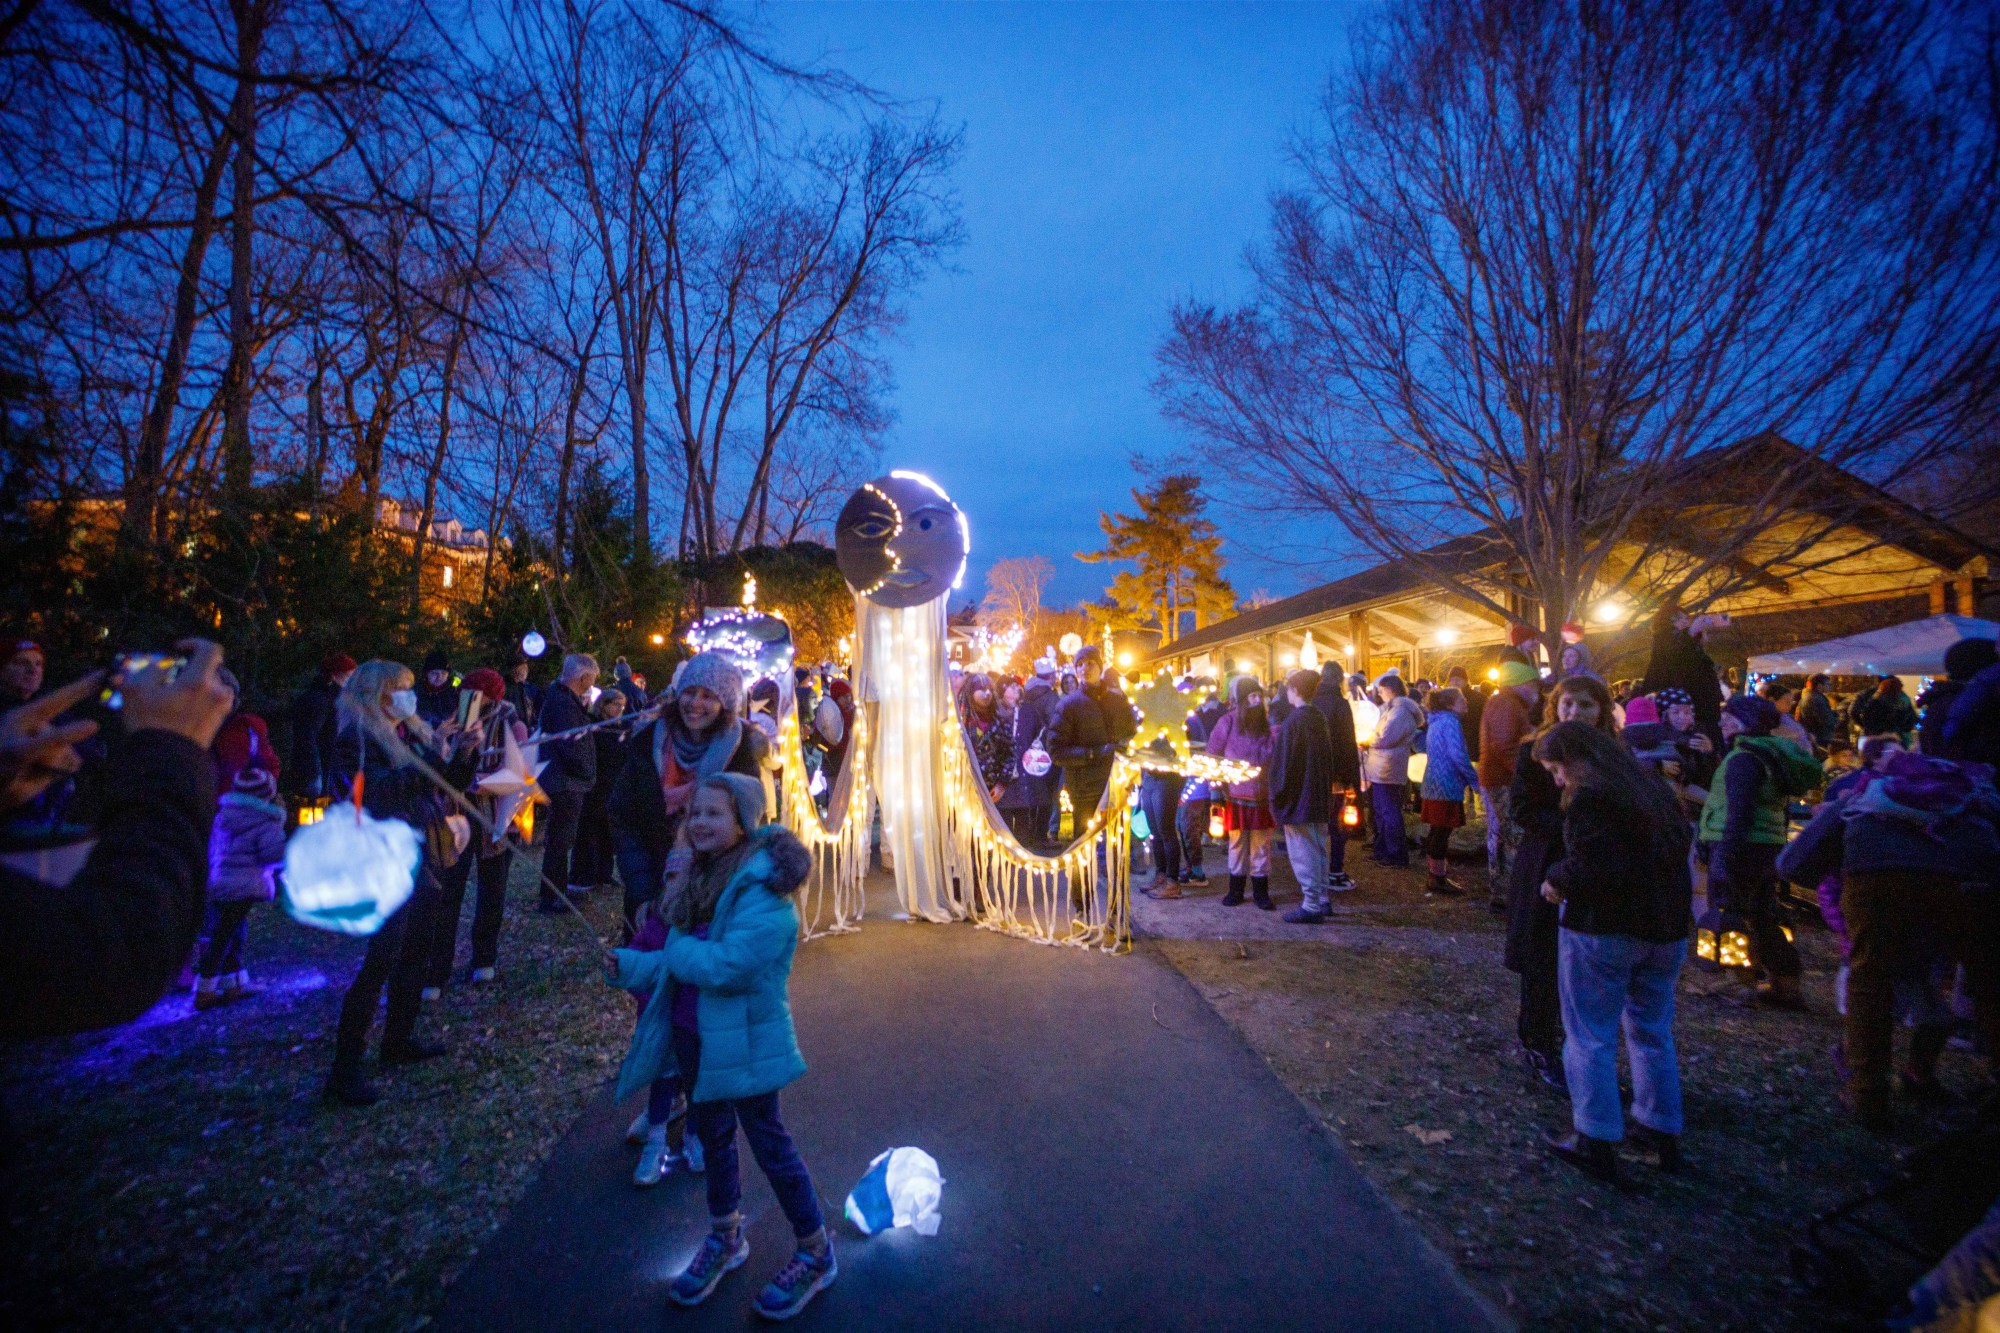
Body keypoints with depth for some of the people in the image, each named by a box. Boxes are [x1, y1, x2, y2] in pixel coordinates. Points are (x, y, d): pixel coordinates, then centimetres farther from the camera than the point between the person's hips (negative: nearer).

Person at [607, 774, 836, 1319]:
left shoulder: (762, 885, -25)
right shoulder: (703, 876, 3)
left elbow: (727, 966, -32)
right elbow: (679, 963, 11)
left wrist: (677, 950, -16)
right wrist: (630, 966, -2)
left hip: (745, 1040, -8)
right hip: (696, 1036, 8)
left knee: (769, 1143, 7)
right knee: (711, 1136, 23)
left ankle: (817, 1255, 28)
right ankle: (725, 1240, 47)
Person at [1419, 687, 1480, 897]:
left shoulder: (1436, 722, 16)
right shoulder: (1450, 722, -13)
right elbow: (1458, 755, -21)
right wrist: (1475, 779, -10)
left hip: (1433, 784, 10)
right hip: (1447, 785, -10)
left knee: (1435, 832, 14)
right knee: (1442, 834, -5)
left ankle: (1435, 876, 21)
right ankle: (1439, 881, 0)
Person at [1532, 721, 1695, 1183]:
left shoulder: (1588, 797, -17)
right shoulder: (1653, 790, 10)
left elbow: (1594, 868, -25)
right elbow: (1678, 852, 18)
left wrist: (1557, 881, -7)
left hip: (1603, 931, -8)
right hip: (1666, 929, 8)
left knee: (1590, 1035, 3)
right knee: (1652, 1031, 20)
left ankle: (1596, 1140, 9)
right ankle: (1662, 1130, 31)